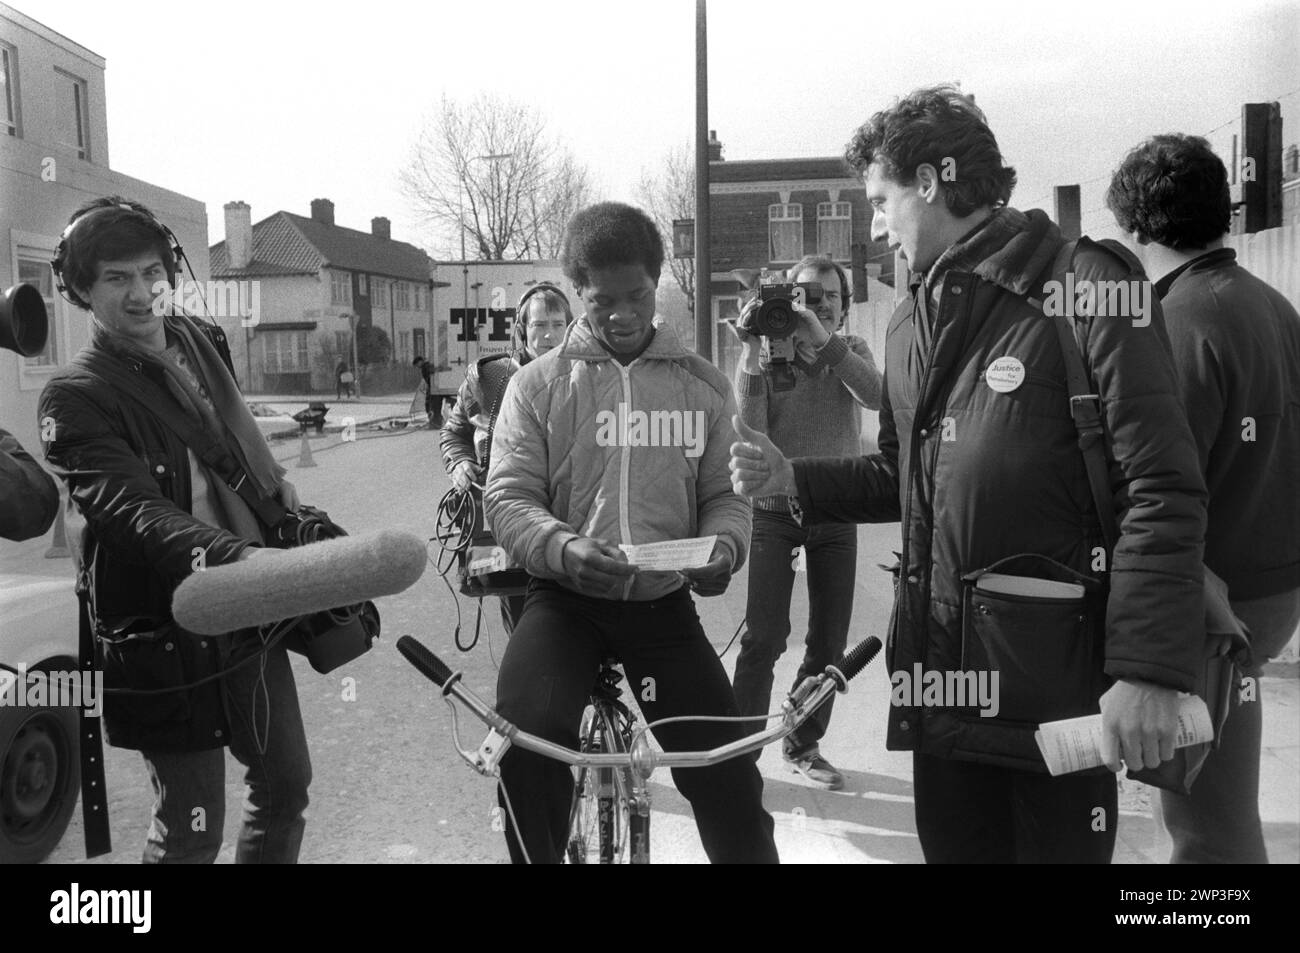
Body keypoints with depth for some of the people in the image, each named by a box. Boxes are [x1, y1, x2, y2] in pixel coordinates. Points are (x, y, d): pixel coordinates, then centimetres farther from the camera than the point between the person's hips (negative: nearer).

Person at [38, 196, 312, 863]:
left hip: (252, 617, 7)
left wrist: (274, 480, 11)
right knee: (191, 832, 4)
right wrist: (234, 557, -45)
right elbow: (133, 510, -30)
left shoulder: (200, 340, 7)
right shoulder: (75, 398, -14)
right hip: (169, 643, -6)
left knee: (286, 786, 19)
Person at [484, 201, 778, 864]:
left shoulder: (703, 386, 6)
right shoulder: (538, 385, 1)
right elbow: (509, 497, -4)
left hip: (664, 600, 1)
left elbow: (725, 494, 8)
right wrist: (562, 547, -24)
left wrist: (724, 548, -14)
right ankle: (538, 855, 1)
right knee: (527, 736, -26)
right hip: (565, 597, -1)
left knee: (729, 780, -1)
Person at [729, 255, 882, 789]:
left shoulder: (852, 351, 4)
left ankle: (804, 745, 26)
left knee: (829, 642, 9)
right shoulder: (768, 352, -4)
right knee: (764, 637, -10)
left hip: (836, 515, 3)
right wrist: (751, 354, -25)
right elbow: (750, 432, -17)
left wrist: (825, 342, -30)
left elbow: (878, 397, -19)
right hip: (776, 510, -3)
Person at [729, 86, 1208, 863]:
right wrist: (795, 481, 7)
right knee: (953, 845, 16)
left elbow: (1164, 490, -13)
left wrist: (1149, 669, -18)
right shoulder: (914, 322, 13)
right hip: (942, 664, 6)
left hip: (1057, 672, -6)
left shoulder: (1085, 289, -9)